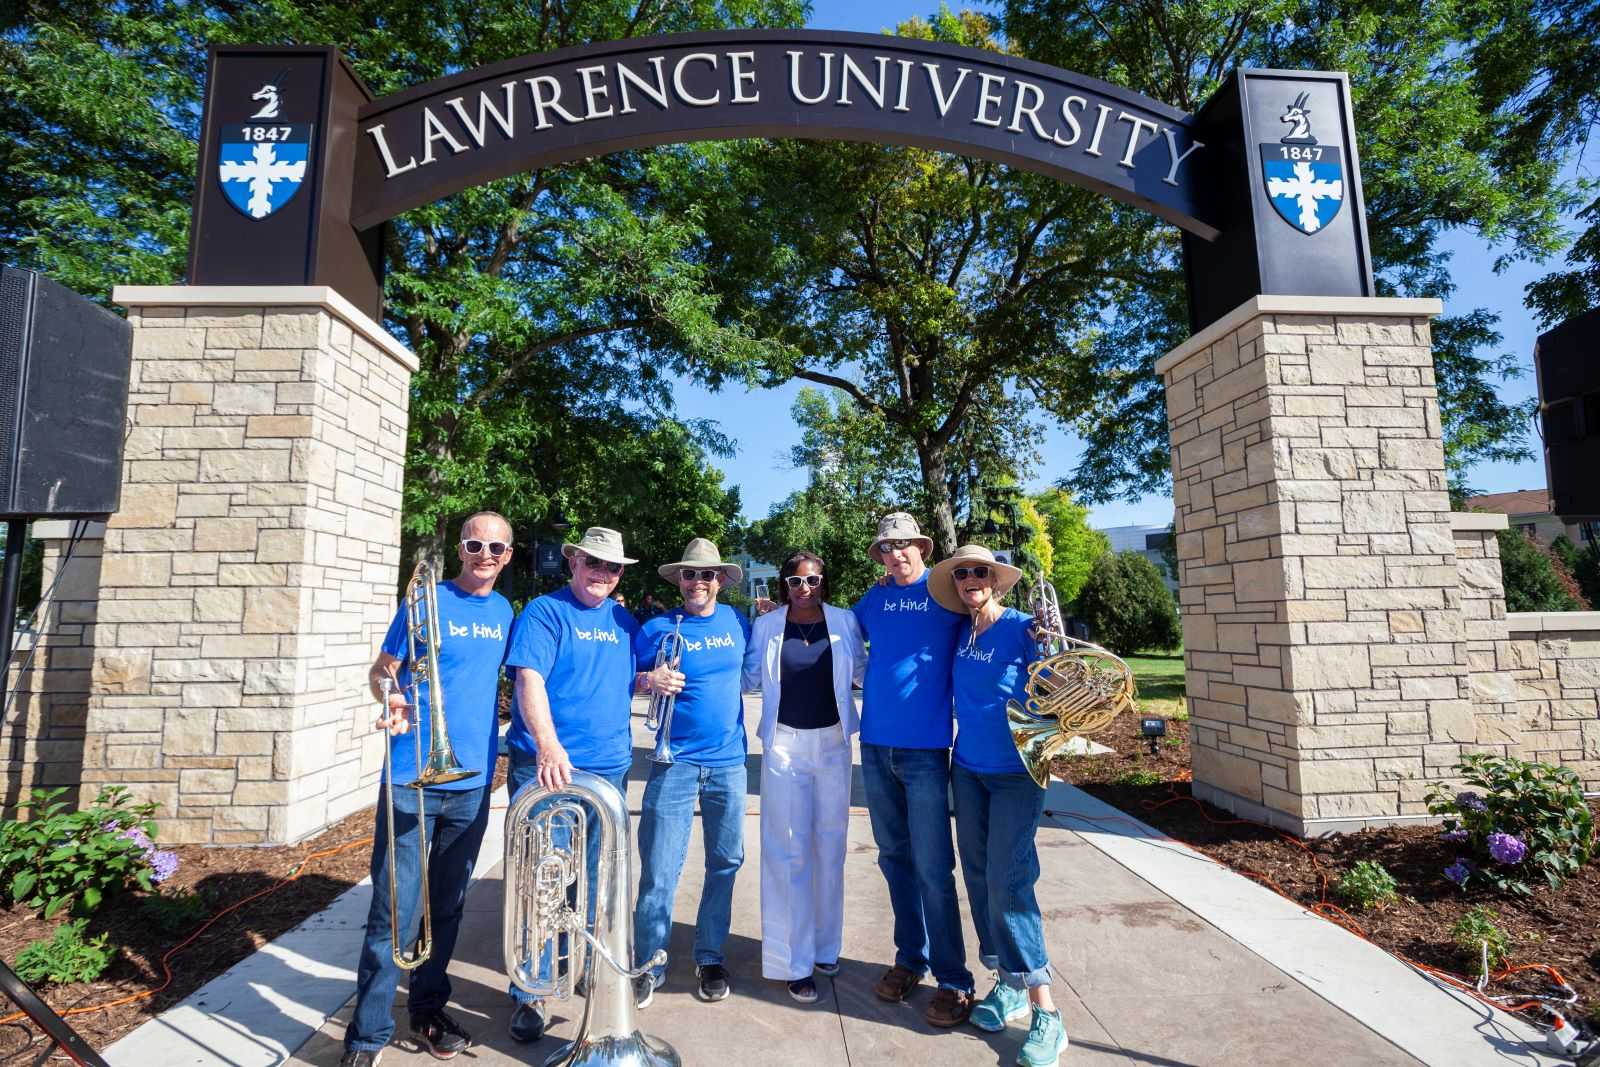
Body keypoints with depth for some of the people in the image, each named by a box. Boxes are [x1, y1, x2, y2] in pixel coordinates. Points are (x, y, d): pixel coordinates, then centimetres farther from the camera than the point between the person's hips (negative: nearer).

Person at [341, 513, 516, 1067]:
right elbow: (381, 670, -3)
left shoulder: (504, 611, 8)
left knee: (448, 904, 16)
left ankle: (428, 1007, 33)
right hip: (412, 776, -4)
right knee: (394, 909, 0)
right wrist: (390, 698, -23)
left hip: (473, 781, 4)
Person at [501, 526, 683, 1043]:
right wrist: (548, 746, -33)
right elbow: (530, 679, -20)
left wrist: (651, 678, -5)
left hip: (609, 767, 5)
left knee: (595, 879, 18)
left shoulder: (623, 621, 10)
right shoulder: (545, 611, -8)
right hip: (547, 765, -5)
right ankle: (530, 994, 20)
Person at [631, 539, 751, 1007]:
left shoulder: (736, 621, 5)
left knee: (725, 861, 12)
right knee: (660, 869, 0)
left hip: (729, 760, 3)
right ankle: (649, 965, 19)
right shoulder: (658, 629, -4)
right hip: (676, 761, -3)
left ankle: (710, 958, 30)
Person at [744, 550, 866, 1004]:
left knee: (829, 846, 12)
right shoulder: (766, 625, -1)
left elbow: (864, 671, 5)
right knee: (788, 852, 2)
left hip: (832, 742, 1)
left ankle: (825, 945, 29)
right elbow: (749, 678, 4)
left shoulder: (844, 621, 0)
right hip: (784, 744, -1)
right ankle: (795, 961, 13)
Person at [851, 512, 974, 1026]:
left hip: (925, 749, -4)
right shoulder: (874, 598, 9)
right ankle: (910, 958, 31)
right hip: (875, 746, 5)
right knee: (894, 858, 15)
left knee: (932, 868, -1)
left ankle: (953, 979, 14)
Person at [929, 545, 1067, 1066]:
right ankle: (1009, 983, 29)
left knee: (1008, 885, -9)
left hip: (1016, 774, -6)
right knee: (979, 877, 11)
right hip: (968, 769, 6)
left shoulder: (1021, 628, -13)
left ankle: (1046, 1015, 5)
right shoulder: (961, 631, 4)